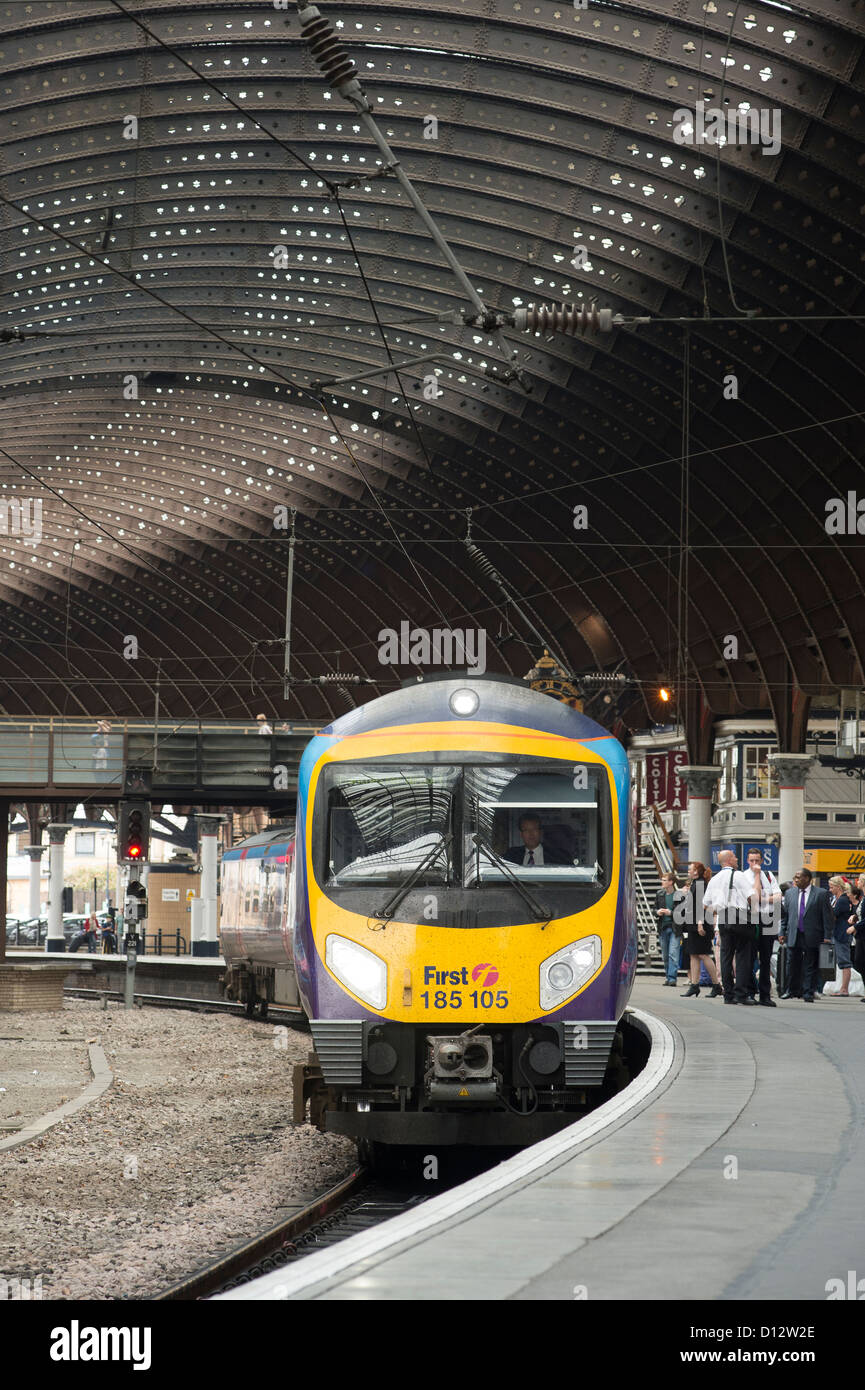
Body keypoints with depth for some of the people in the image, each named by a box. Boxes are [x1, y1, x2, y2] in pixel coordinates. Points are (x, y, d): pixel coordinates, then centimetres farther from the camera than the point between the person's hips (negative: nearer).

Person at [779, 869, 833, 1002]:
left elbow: (827, 916, -2)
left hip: (812, 936, -3)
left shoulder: (821, 894, -2)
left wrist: (827, 937, -7)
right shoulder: (789, 893, 10)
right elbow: (784, 915, 15)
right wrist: (782, 933, 7)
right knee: (793, 964, 6)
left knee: (810, 966, 2)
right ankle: (792, 990, 19)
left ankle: (808, 993, 8)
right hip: (794, 936, 3)